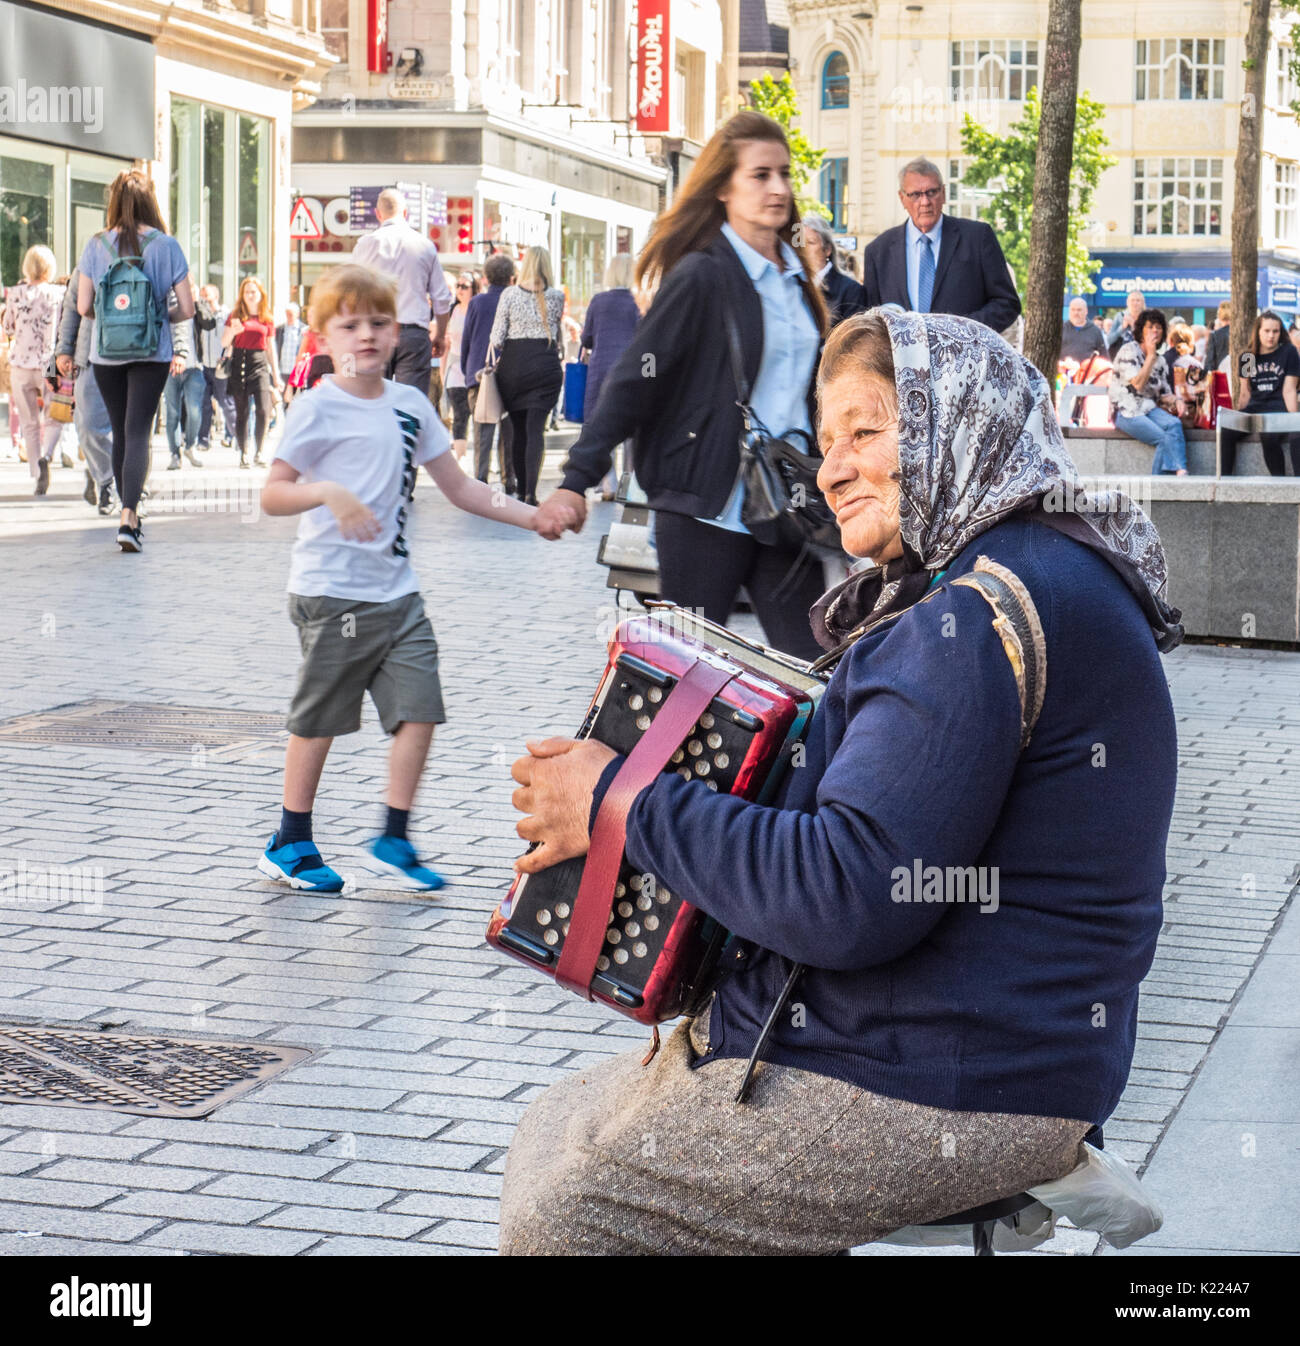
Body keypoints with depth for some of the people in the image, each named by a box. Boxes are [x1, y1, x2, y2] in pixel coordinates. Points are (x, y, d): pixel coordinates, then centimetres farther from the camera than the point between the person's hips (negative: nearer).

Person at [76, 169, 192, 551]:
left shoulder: (96, 245, -1)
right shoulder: (166, 245, -5)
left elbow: (83, 307, -1)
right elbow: (187, 309, -4)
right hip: (151, 352, -2)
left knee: (121, 433, 15)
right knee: (138, 433, -5)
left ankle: (130, 511, 25)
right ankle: (128, 519, -20)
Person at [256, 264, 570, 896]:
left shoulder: (410, 405, 9)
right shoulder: (317, 409, -8)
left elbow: (458, 487, 15)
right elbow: (271, 494, -13)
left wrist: (530, 516, 6)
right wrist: (328, 493, -30)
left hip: (396, 589, 5)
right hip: (331, 591, -5)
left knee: (418, 710, -2)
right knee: (318, 718, 5)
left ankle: (394, 838, 12)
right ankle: (291, 843, 19)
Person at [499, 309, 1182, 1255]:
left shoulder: (996, 605, -20)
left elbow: (851, 898, -26)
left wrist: (624, 804, -14)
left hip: (945, 1097, -11)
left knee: (557, 1213, -7)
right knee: (552, 1133, 14)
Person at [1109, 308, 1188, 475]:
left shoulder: (1160, 361, 17)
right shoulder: (1129, 350, -3)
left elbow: (1164, 393, 17)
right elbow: (1138, 384, -15)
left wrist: (1175, 402, -6)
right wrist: (1151, 356, -11)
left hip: (1149, 409, 6)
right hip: (1126, 412, -6)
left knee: (1174, 424, -27)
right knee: (1163, 438, -27)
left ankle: (1181, 472, -41)